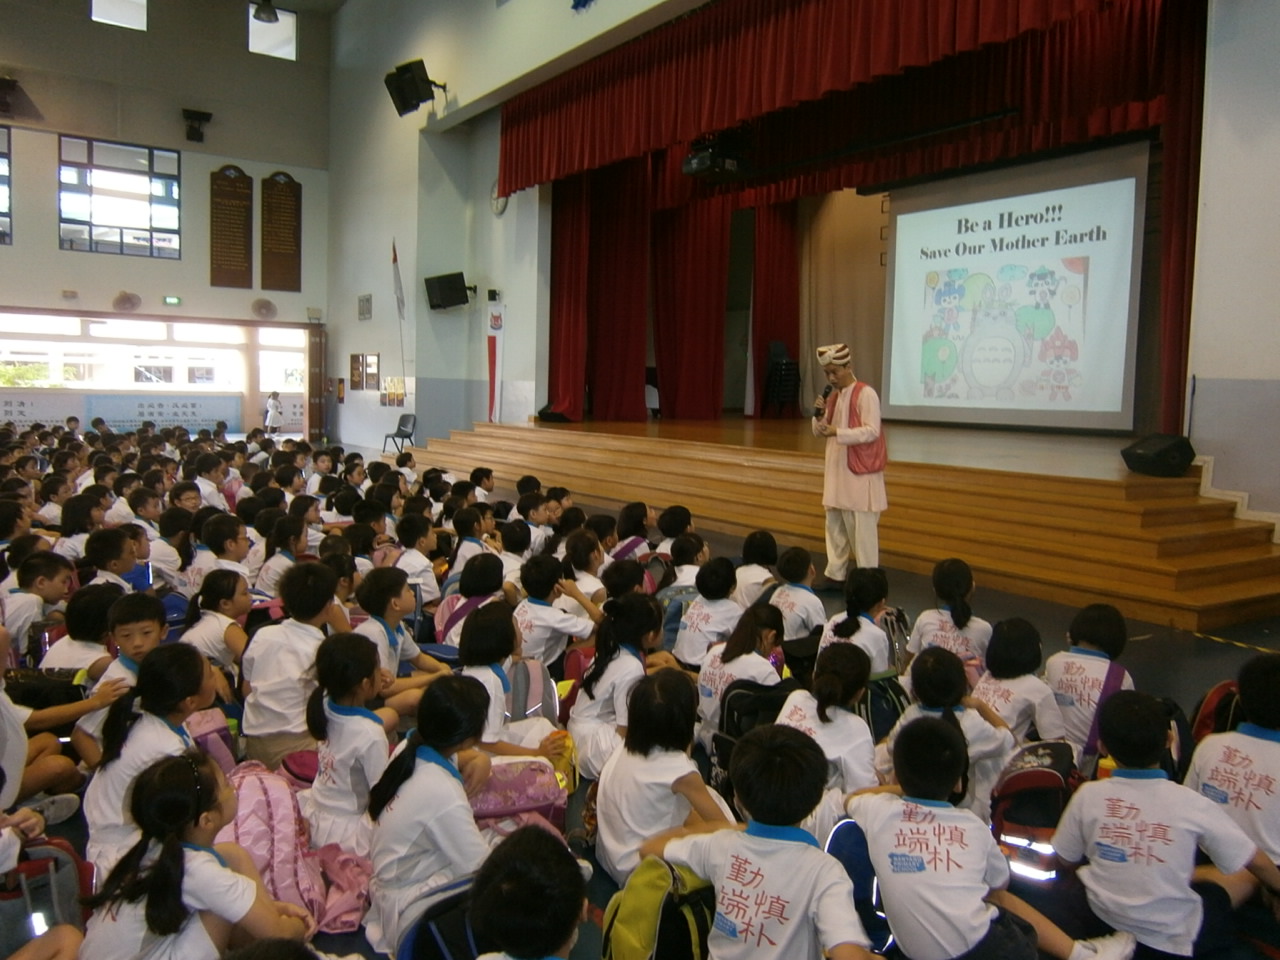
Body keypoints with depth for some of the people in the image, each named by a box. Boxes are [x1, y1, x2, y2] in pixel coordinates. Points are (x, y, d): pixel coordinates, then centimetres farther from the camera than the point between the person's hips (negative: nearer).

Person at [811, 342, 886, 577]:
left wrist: (837, 432, -26)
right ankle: (835, 575, 19)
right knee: (834, 525, 10)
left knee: (861, 528, -4)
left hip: (860, 471, -7)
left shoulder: (865, 394, -11)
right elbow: (819, 433, 14)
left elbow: (871, 431, -19)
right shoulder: (832, 395, 12)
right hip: (836, 469, 8)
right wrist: (819, 416, -7)